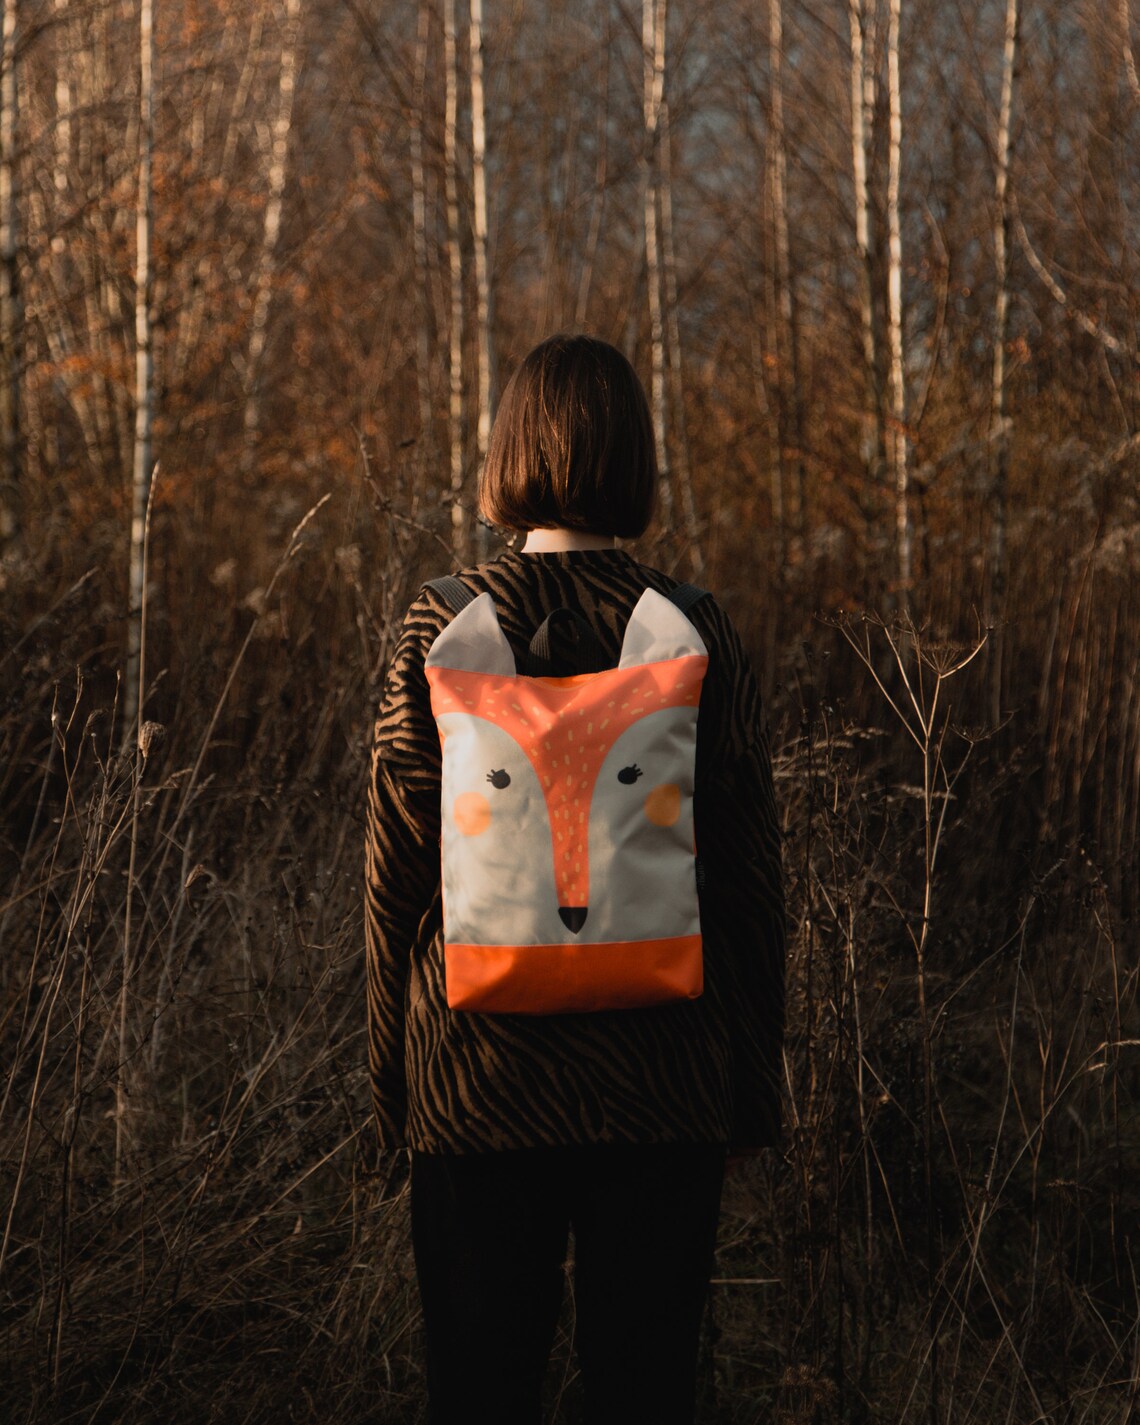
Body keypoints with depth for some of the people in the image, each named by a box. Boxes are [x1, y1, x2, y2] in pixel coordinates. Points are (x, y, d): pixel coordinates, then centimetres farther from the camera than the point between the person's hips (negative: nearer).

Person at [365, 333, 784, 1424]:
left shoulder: (443, 625, -6)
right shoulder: (697, 632, -4)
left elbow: (396, 867, -3)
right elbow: (750, 872, 0)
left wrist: (389, 1073, 8)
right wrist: (757, 1084, 9)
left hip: (478, 1076, 0)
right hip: (662, 1079, 1)